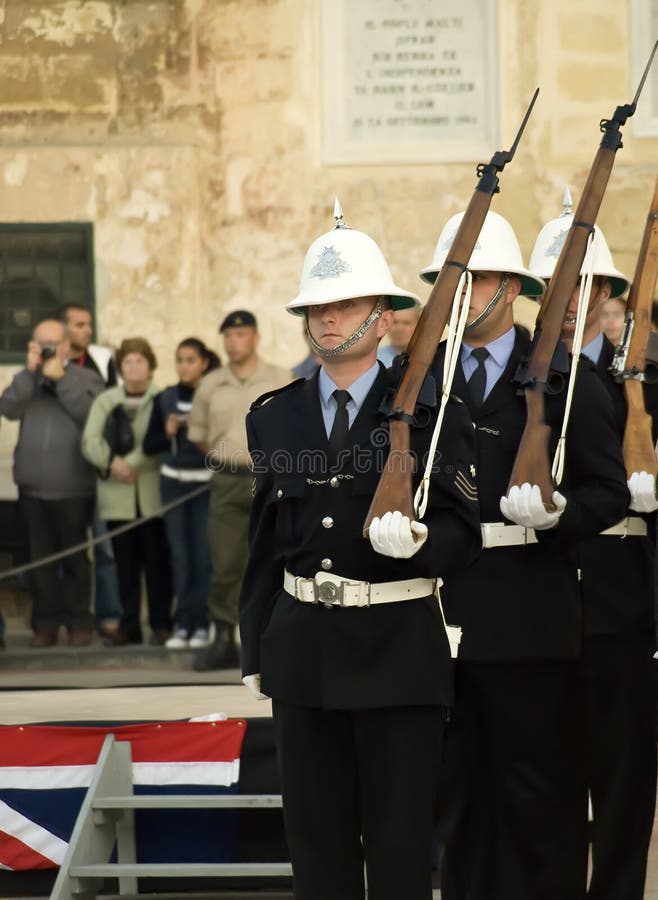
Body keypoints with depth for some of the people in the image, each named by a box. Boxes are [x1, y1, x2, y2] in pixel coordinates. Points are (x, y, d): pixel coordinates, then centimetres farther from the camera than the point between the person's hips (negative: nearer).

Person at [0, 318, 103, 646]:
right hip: (32, 486, 3)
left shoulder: (86, 379, 4)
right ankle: (45, 624, 12)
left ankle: (79, 622, 10)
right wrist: (30, 371, -10)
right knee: (40, 558, 6)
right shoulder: (27, 381, 13)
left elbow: (90, 414, -14)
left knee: (75, 558, 3)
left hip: (72, 487, -3)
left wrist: (61, 378, -12)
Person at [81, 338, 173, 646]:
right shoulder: (106, 401, 14)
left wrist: (132, 462, -15)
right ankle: (128, 624, 10)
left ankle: (161, 623, 5)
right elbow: (90, 441, 3)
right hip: (117, 496, 3)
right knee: (126, 562, 5)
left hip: (152, 492, -3)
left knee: (157, 560, -1)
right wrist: (113, 462, -13)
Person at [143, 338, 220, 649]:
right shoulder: (164, 399, 8)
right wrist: (168, 433, -8)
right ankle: (183, 624, 6)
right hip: (173, 480, 3)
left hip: (206, 482, -3)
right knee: (179, 554, 3)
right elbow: (149, 445, 10)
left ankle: (200, 624, 0)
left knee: (203, 554, -5)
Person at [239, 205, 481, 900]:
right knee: (316, 833, 11)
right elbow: (265, 541, 13)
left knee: (399, 837, 2)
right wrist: (255, 650, 11)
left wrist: (415, 539, -29)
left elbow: (462, 534, -7)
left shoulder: (432, 413, -4)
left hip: (398, 647, -4)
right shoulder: (275, 418, 9)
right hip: (301, 646, 4)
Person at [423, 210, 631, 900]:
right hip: (444, 611, 4)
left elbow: (610, 492, -2)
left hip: (530, 616, -4)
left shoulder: (565, 378, 0)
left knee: (539, 789, 3)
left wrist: (556, 513, -20)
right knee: (458, 787, 11)